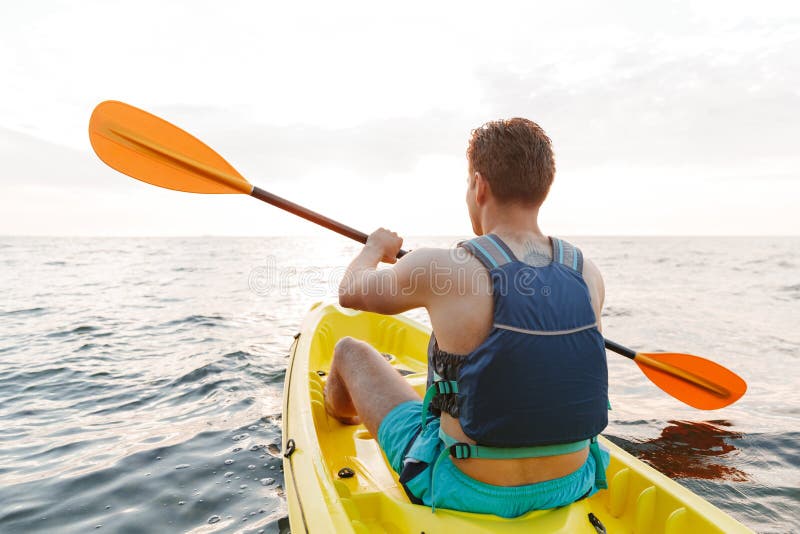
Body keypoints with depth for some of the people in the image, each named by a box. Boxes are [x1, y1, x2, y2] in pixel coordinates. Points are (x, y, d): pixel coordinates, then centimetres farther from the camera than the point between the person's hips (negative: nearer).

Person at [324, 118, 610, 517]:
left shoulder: (439, 268, -22)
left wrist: (377, 247, 21)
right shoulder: (589, 275, -8)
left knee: (349, 351, 12)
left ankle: (339, 419, 50)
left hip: (467, 493, -4)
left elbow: (350, 292, -1)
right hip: (572, 485, 5)